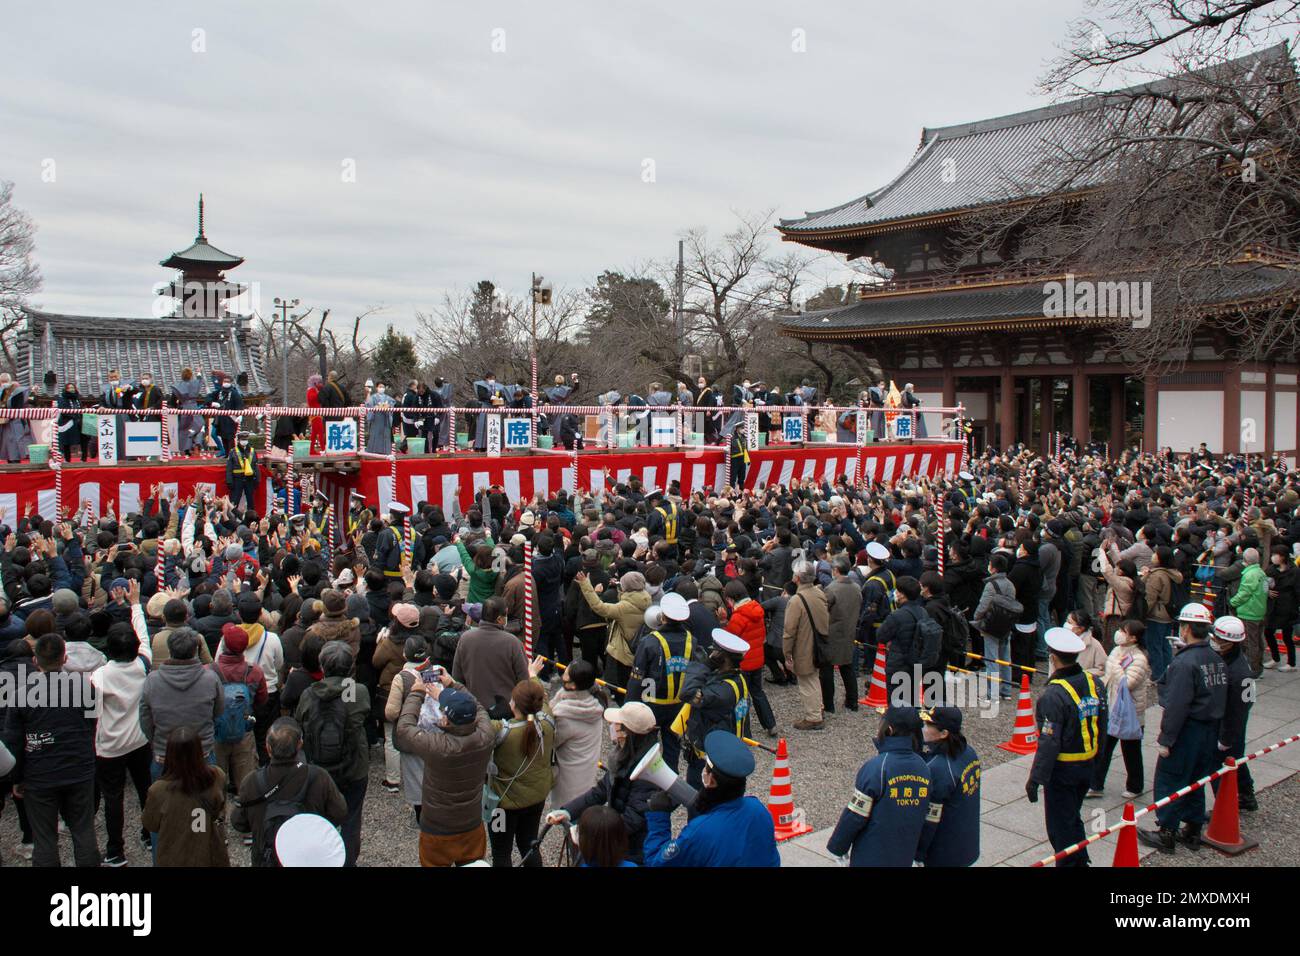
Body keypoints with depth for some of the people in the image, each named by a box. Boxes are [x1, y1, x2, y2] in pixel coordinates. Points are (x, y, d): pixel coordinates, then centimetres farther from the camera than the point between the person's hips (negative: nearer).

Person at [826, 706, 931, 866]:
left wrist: (837, 847, -3)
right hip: (904, 858, 5)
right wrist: (917, 851, 18)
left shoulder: (875, 767, -22)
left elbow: (854, 816, -17)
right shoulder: (923, 768, -5)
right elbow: (924, 815, 5)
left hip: (871, 858, -5)